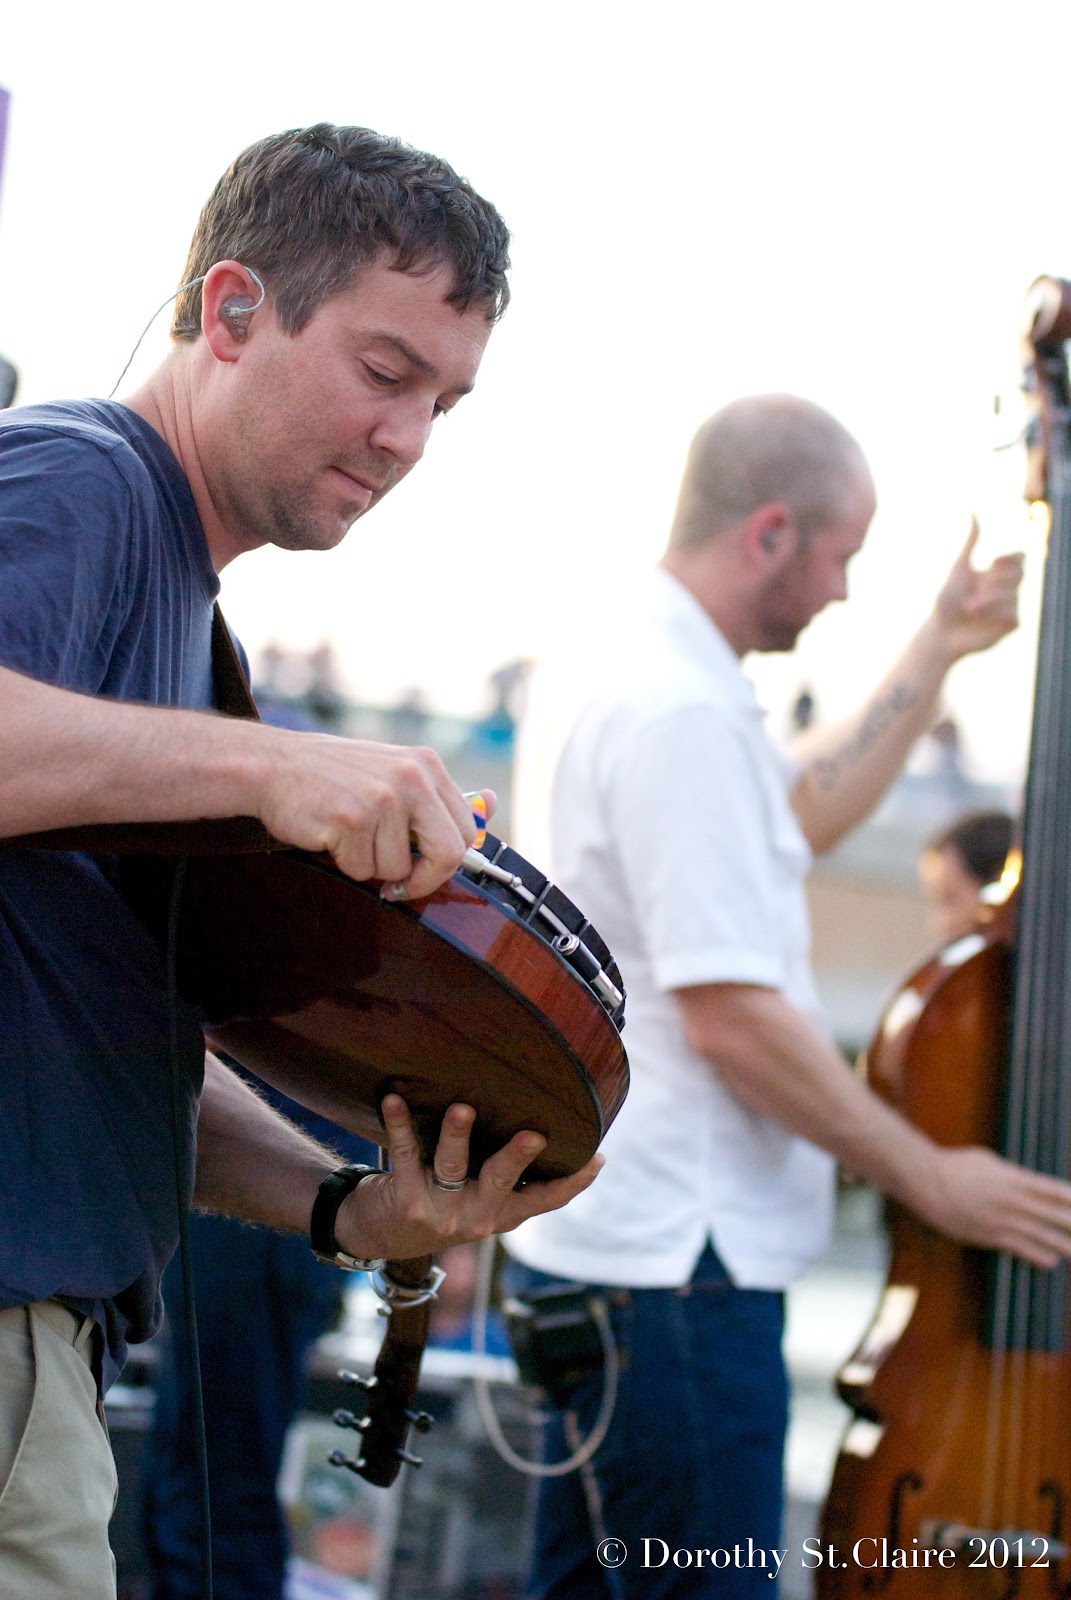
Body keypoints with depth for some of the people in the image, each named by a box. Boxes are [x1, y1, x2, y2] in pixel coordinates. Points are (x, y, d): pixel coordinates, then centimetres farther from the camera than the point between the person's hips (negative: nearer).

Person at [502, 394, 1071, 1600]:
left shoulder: (606, 671, 14)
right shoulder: (681, 712, -19)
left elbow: (800, 819, 26)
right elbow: (732, 1016, -22)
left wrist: (940, 649, 24)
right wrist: (931, 1180, -13)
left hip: (592, 1237, 11)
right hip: (673, 1267, -11)